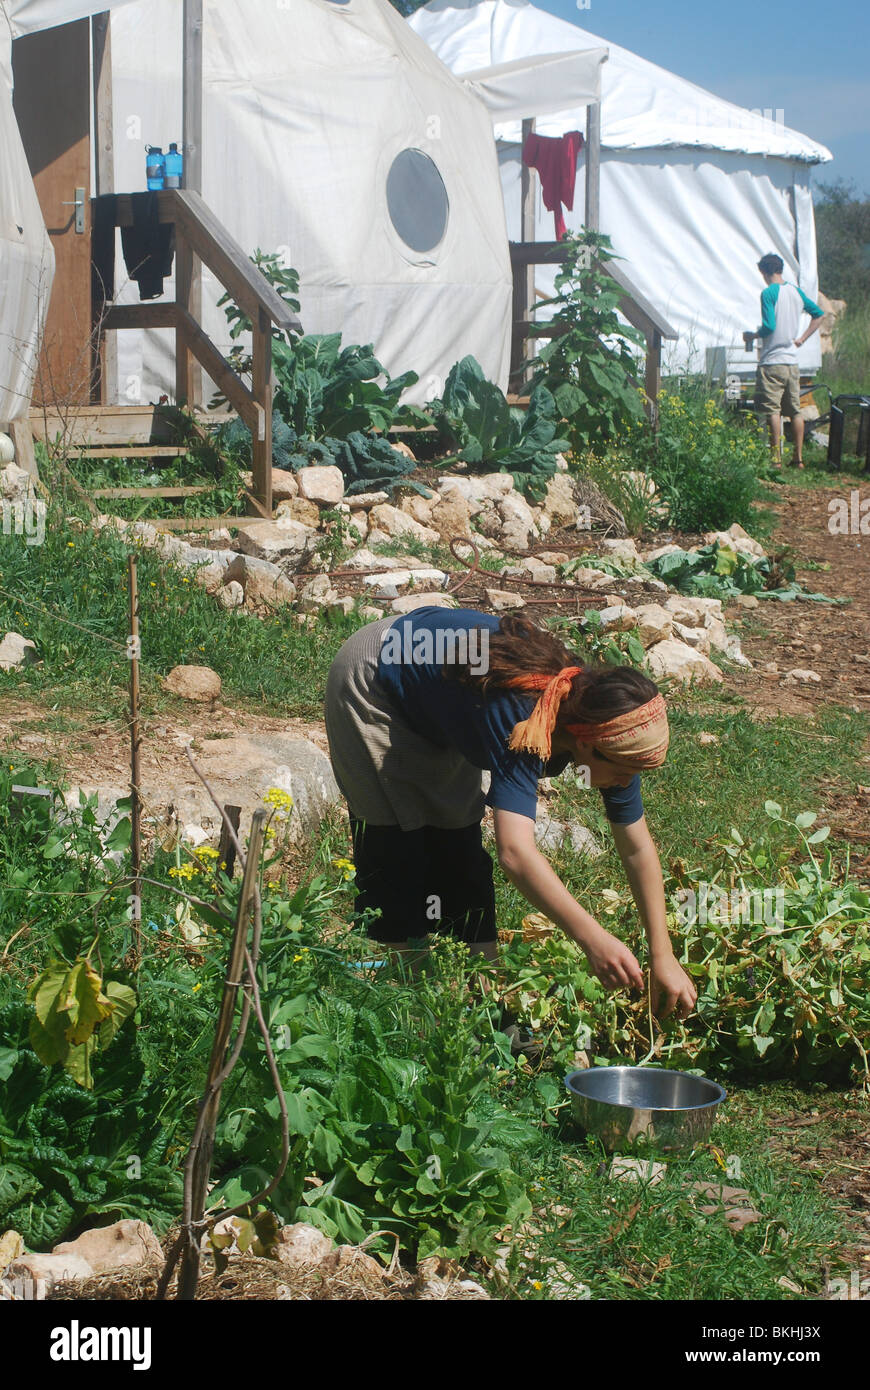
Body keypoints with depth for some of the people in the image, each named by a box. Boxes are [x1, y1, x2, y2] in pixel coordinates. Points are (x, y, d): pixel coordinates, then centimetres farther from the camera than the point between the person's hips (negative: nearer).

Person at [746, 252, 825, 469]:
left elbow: (769, 326, -20)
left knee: (772, 411, -5)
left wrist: (752, 336, -2)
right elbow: (819, 314, 18)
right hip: (792, 361, 7)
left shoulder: (769, 293, -12)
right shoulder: (796, 291, 10)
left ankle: (776, 459, -5)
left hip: (772, 361, -7)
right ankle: (798, 458, 12)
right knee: (795, 411, 10)